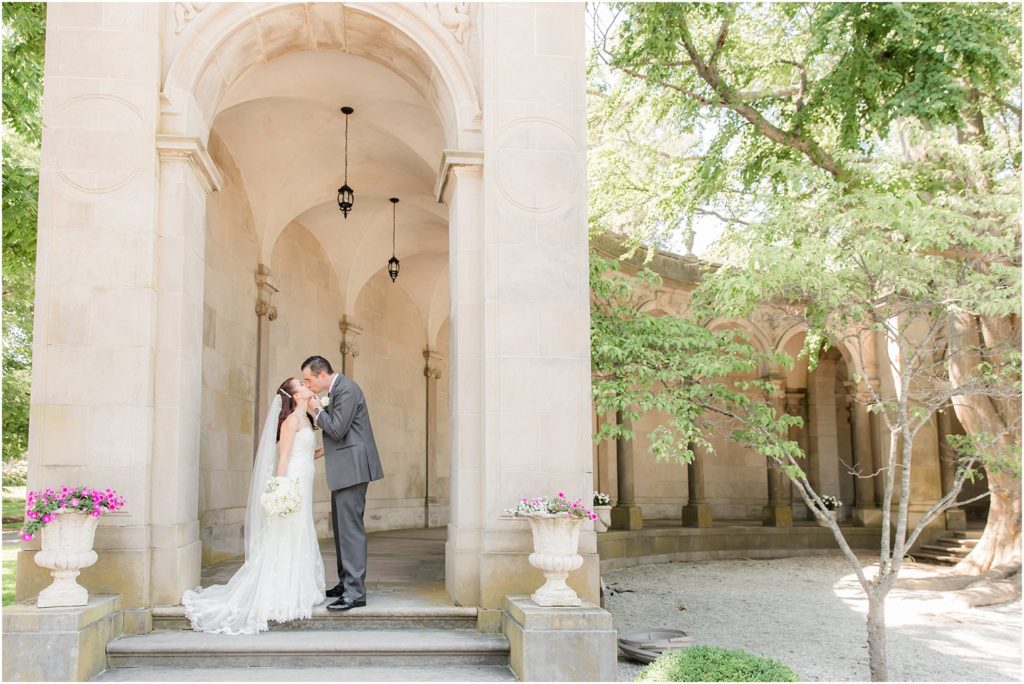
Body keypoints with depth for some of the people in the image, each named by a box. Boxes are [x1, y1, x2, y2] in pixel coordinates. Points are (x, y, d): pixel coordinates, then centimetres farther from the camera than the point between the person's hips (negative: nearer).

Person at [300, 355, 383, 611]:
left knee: (350, 527, -11)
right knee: (342, 527, 15)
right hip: (344, 469, 11)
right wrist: (317, 412, 6)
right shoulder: (336, 389, 16)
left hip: (352, 467, -11)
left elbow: (337, 429, -19)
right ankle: (346, 582, 25)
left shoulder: (346, 390, -15)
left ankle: (355, 592, -9)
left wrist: (317, 410, -8)